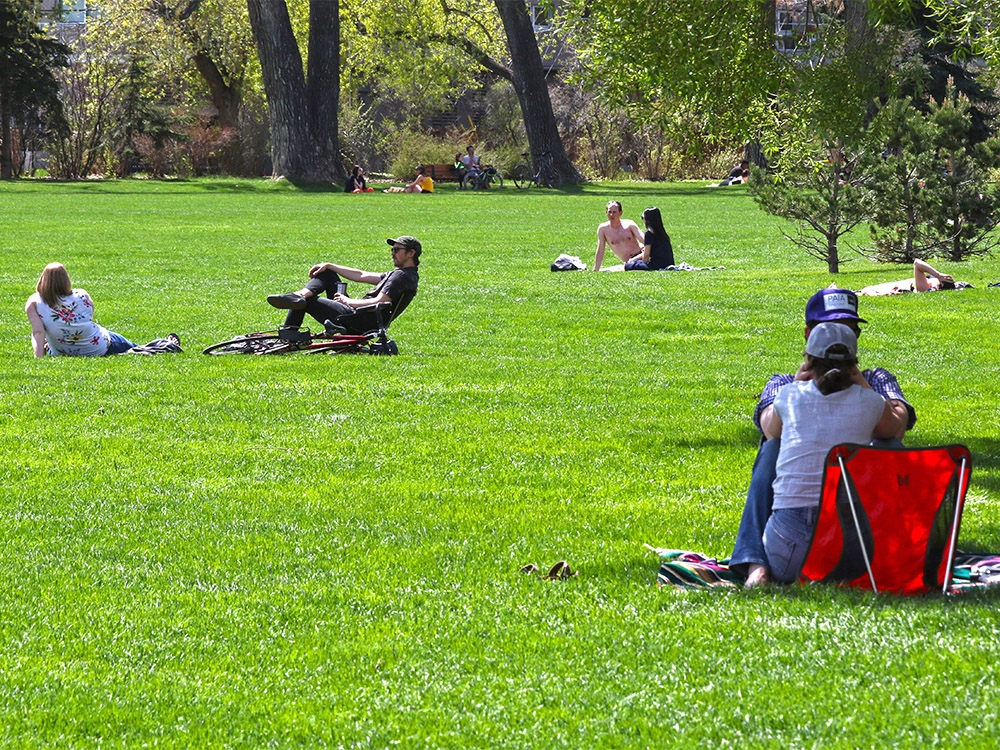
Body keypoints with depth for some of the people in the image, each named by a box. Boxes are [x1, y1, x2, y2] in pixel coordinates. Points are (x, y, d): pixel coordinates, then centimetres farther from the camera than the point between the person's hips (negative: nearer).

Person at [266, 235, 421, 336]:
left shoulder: (403, 276, -13)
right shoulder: (398, 275, 20)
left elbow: (379, 302, -24)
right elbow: (361, 276, 20)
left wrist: (348, 301, -12)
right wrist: (329, 266, 13)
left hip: (357, 324, -10)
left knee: (306, 302, -3)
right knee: (326, 274, 13)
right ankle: (301, 294, -9)